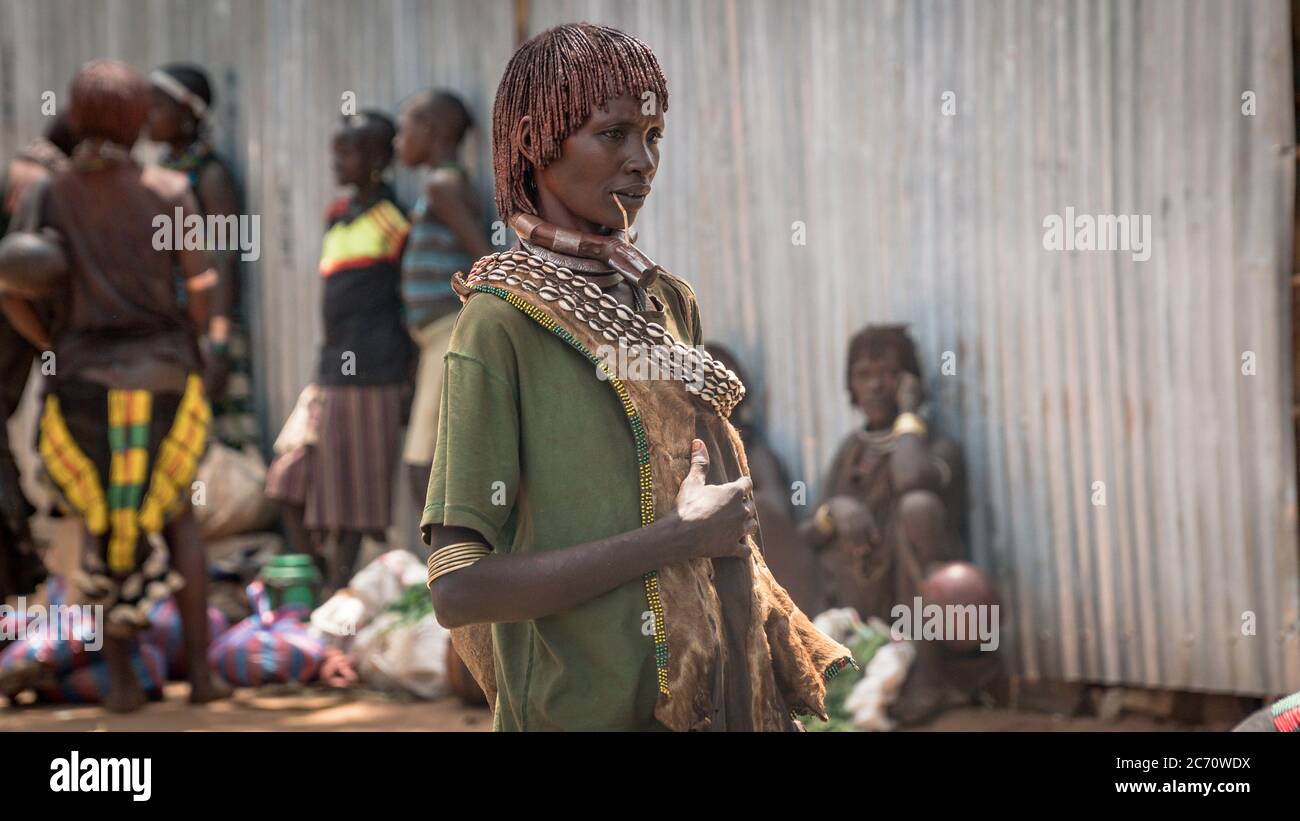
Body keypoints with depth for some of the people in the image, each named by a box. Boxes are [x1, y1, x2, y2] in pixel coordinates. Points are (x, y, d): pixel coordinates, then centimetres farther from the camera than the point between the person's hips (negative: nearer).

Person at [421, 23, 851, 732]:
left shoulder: (668, 301, 7)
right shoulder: (500, 323, -13)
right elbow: (456, 589, -20)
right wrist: (678, 536, -20)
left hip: (721, 693, 6)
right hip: (591, 706, -6)